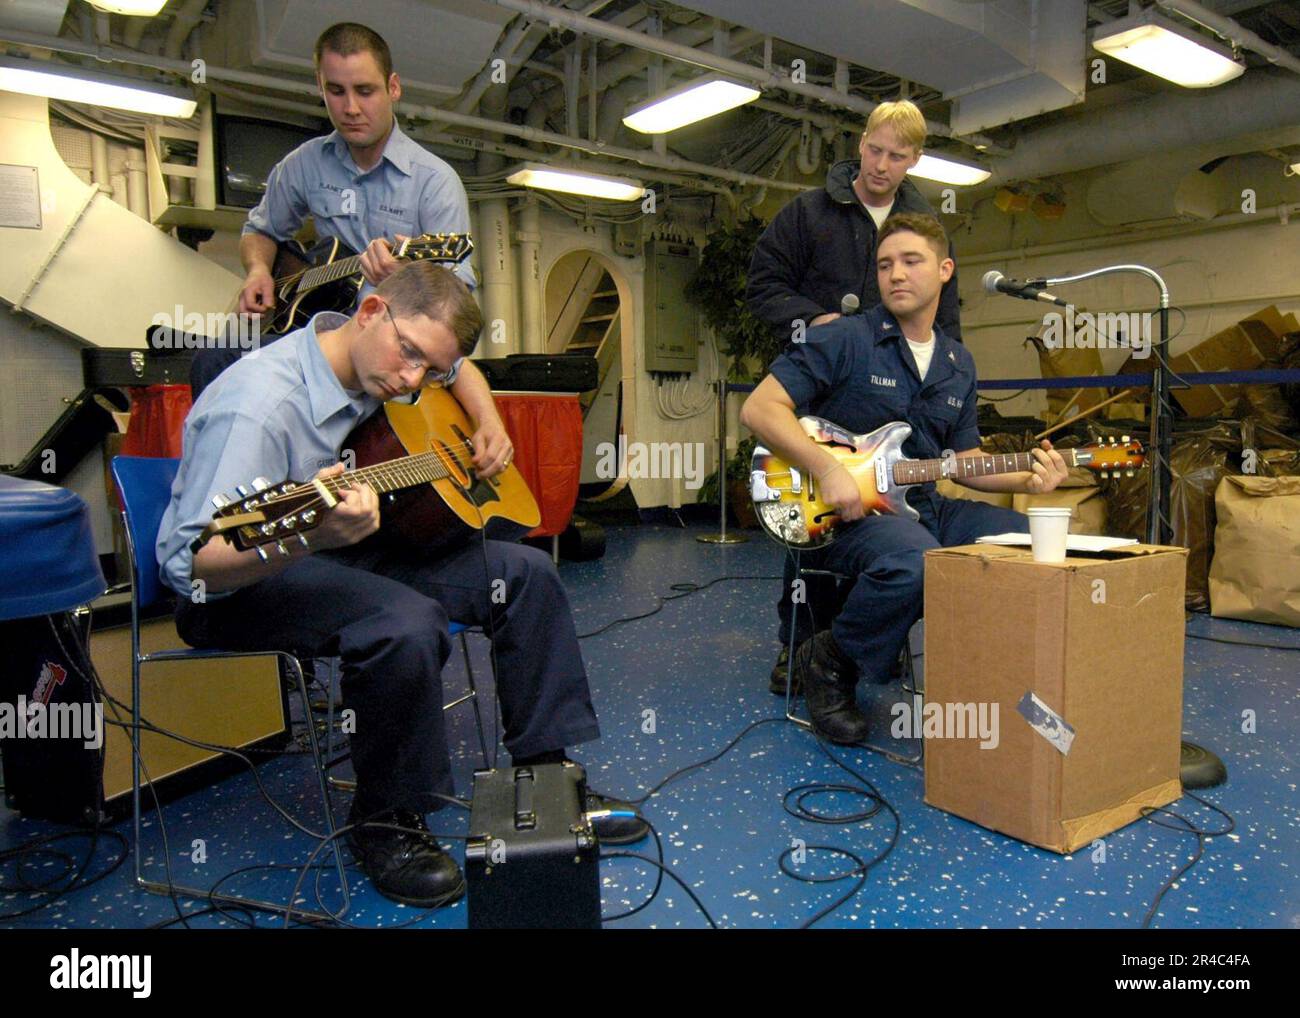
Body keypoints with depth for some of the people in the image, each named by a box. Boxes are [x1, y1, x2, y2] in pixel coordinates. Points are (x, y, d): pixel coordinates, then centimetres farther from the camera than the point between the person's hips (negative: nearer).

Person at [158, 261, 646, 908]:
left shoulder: (376, 365, -3)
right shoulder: (259, 405, -27)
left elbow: (461, 367, 21)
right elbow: (188, 566, -32)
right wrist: (313, 536, -49)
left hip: (345, 549, 8)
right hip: (239, 584, -8)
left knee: (525, 573, -2)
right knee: (406, 625, -37)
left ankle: (545, 772, 7)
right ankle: (386, 823, -10)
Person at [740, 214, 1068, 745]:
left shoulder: (959, 363, 15)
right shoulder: (844, 339, -7)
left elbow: (964, 457, 21)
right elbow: (759, 407, -14)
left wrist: (1025, 478, 3)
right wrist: (828, 470, -23)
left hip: (921, 504, 7)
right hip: (843, 510, -7)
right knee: (917, 560, -37)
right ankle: (828, 663, -9)